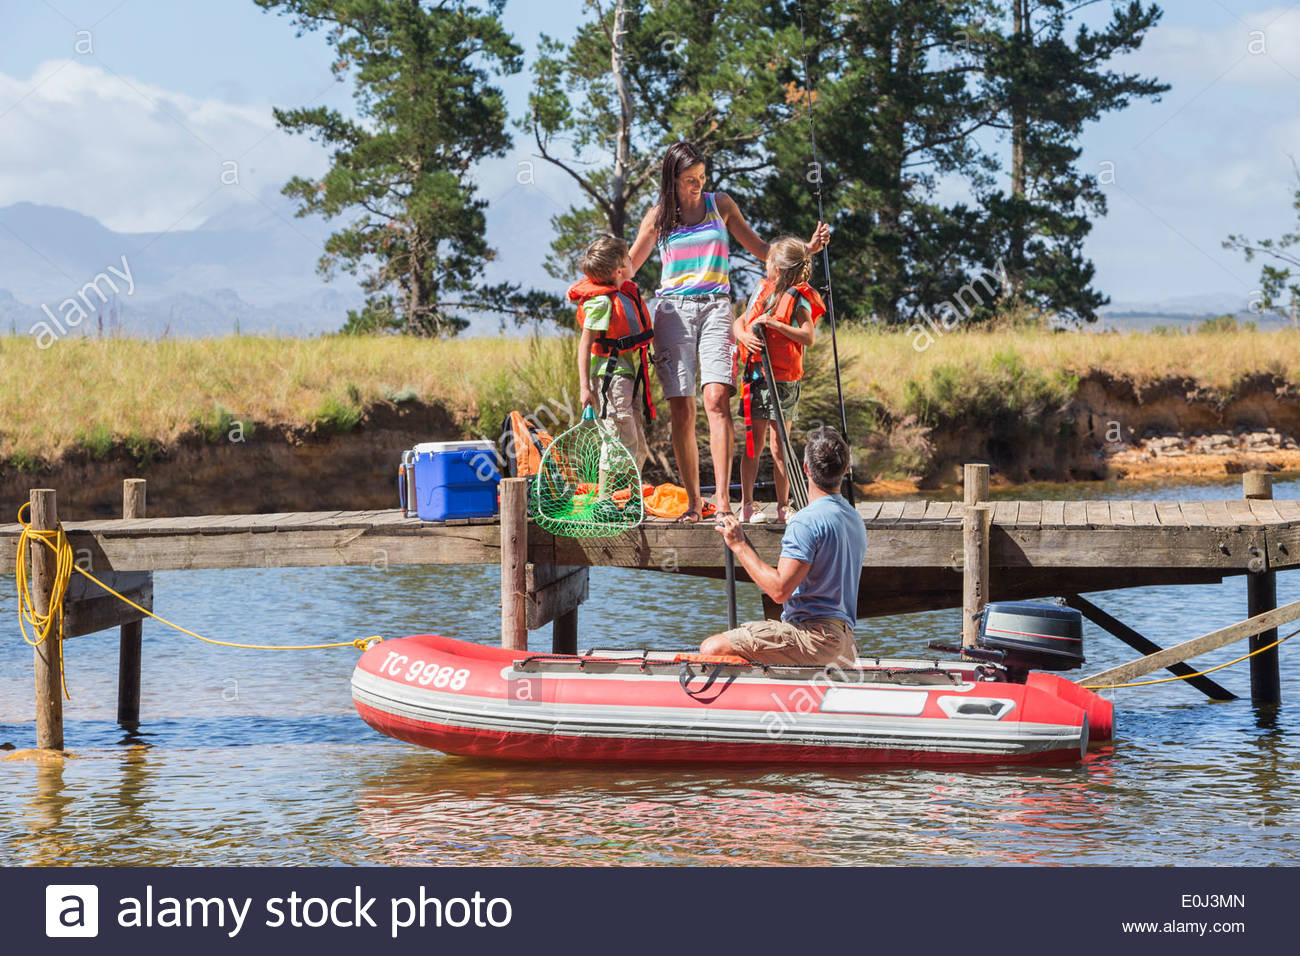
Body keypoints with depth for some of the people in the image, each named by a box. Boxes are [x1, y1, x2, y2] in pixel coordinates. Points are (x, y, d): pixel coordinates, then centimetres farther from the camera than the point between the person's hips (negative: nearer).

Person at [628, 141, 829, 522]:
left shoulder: (720, 204, 13)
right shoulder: (658, 216, 11)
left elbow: (760, 249, 20)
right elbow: (628, 266, 19)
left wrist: (806, 249, 8)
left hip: (715, 308, 0)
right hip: (673, 309, 0)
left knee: (717, 399, -18)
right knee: (681, 409, -6)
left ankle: (723, 500, -23)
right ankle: (693, 501, 2)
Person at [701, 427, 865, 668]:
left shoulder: (807, 521, -15)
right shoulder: (856, 519, 15)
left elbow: (779, 590, -21)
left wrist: (739, 546, -12)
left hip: (815, 636, -10)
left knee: (712, 648, -18)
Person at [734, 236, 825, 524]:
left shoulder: (798, 298, -6)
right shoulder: (762, 290, 13)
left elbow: (808, 337, -14)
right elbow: (741, 321, 16)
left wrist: (774, 324, -20)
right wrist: (743, 335, -7)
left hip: (783, 379, -4)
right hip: (755, 373, 5)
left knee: (779, 445, -1)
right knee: (754, 441, 4)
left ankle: (783, 507, 6)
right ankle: (747, 505, 6)